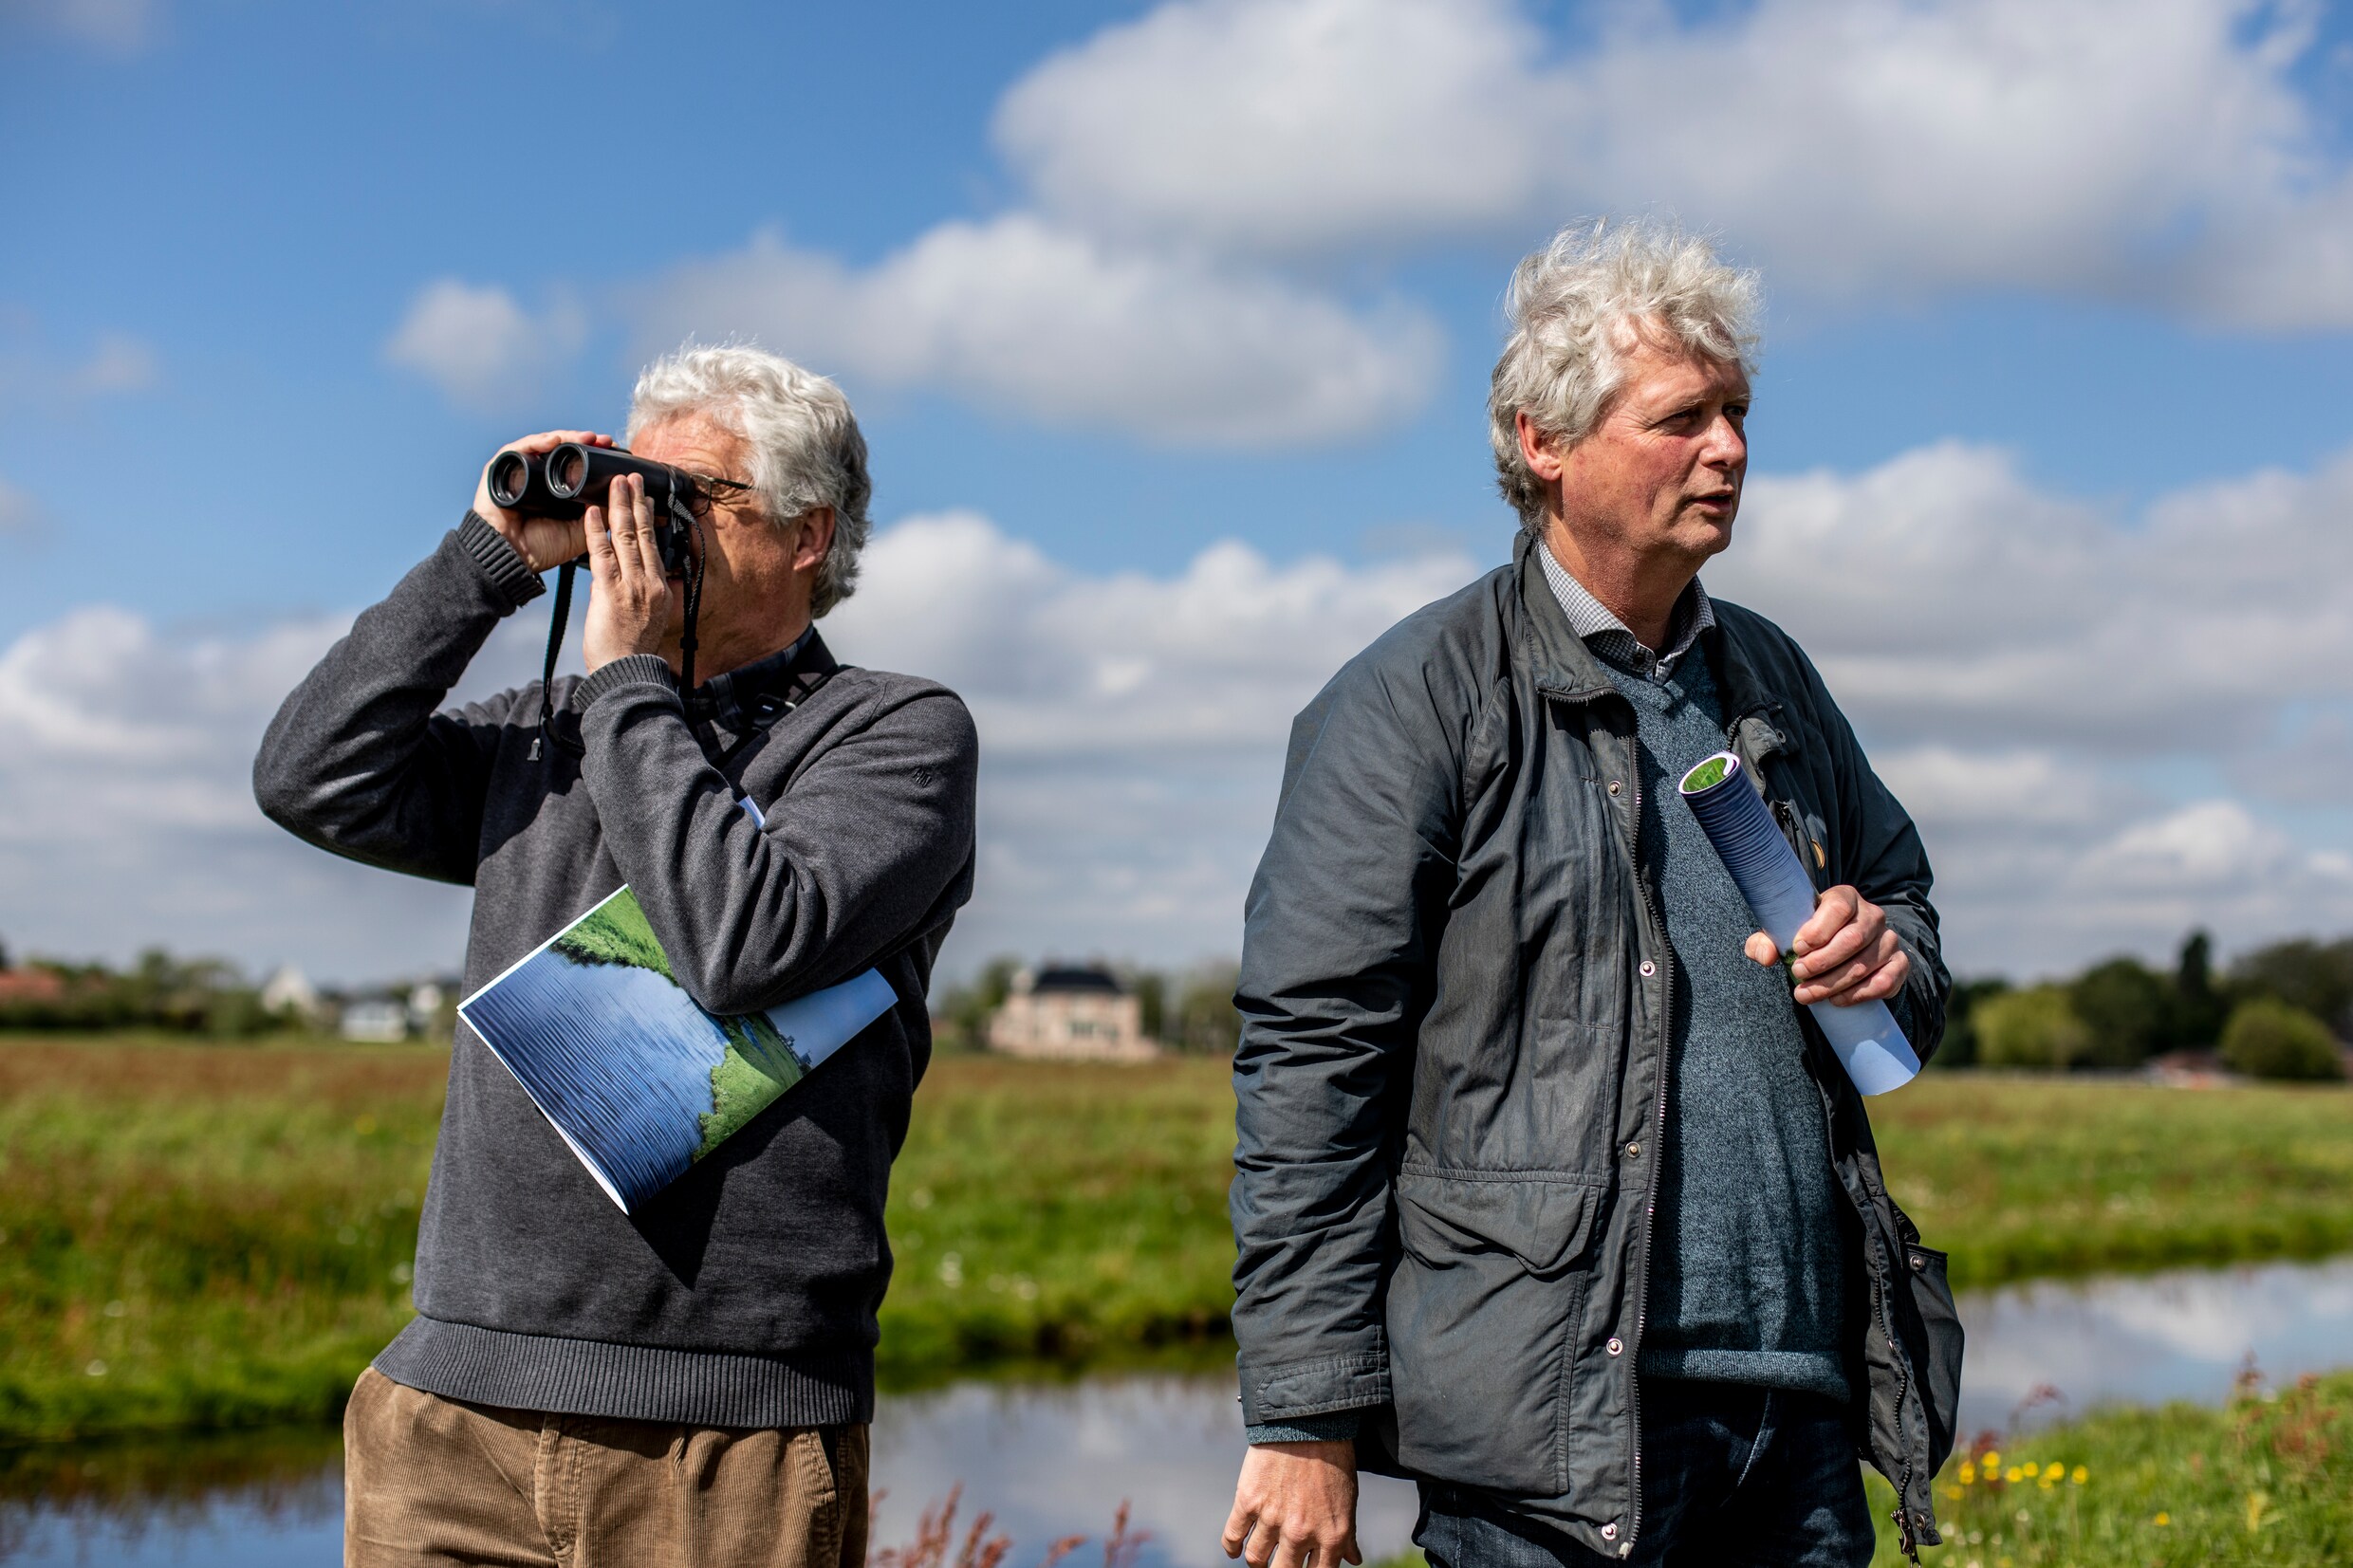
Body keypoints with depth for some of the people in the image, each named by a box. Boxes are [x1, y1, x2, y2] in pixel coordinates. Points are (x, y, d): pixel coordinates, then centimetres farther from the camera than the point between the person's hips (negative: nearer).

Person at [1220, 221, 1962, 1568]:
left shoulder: (1773, 681, 16)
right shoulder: (1415, 704, -4)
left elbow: (1902, 890, 30)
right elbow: (1310, 1062, -8)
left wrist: (1889, 957, 3)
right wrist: (1305, 1424, -13)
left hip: (1799, 1403, 6)